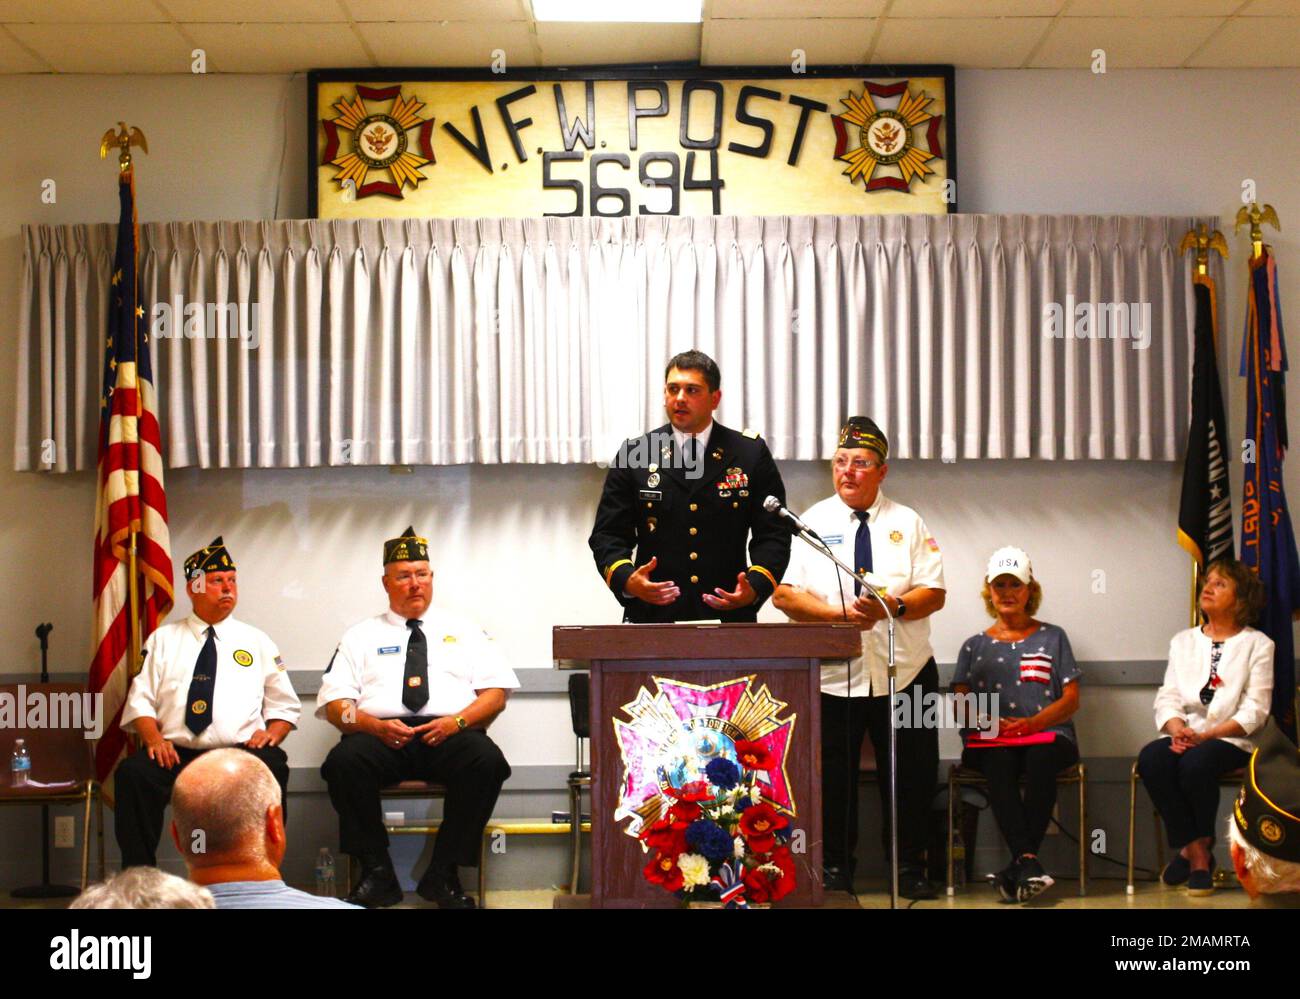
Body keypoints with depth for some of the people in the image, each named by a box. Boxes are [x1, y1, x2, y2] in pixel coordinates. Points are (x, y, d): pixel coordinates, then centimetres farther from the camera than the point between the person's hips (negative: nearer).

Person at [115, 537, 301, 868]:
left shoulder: (257, 642, 20)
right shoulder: (163, 640, 19)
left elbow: (286, 706, 20)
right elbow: (140, 701, 11)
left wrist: (271, 733, -1)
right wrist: (153, 737, -9)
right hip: (174, 752, 0)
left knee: (271, 769, -35)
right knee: (133, 773, -32)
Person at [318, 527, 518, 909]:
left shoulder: (463, 631, 21)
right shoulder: (360, 636, 20)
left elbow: (496, 694, 11)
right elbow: (335, 704, 10)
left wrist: (458, 721, -9)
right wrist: (376, 725, -10)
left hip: (449, 735, 0)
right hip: (380, 734, 0)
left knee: (487, 760, -34)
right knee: (344, 761, -34)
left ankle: (443, 875, -21)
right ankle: (377, 874, -19)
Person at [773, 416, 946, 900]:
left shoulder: (908, 522, 9)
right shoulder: (812, 522, 5)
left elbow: (934, 592, 2)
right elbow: (784, 593, -4)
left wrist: (894, 607, -17)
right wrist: (840, 614, -16)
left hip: (905, 673, 1)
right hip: (832, 674, -1)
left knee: (910, 776, 5)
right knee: (832, 777, 3)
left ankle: (910, 869, 18)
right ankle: (834, 869, 15)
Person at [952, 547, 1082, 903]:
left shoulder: (1052, 637, 20)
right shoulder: (975, 646, 23)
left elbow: (1071, 699, 9)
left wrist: (1032, 722, -10)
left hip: (1046, 734, -1)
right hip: (991, 740, 1)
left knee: (1041, 758, -38)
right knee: (999, 764, -37)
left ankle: (1017, 869, -38)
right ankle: (1028, 861, -46)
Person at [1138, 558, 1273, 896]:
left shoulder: (1257, 644, 6)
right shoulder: (1183, 641, 20)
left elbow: (1254, 711, -4)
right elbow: (1167, 698, 11)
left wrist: (1204, 735, -17)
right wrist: (1176, 729, -13)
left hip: (1230, 740, -4)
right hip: (1184, 737, 4)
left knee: (1196, 763, -36)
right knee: (1151, 759, -30)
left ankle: (1195, 848, -12)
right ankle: (1197, 852, -19)